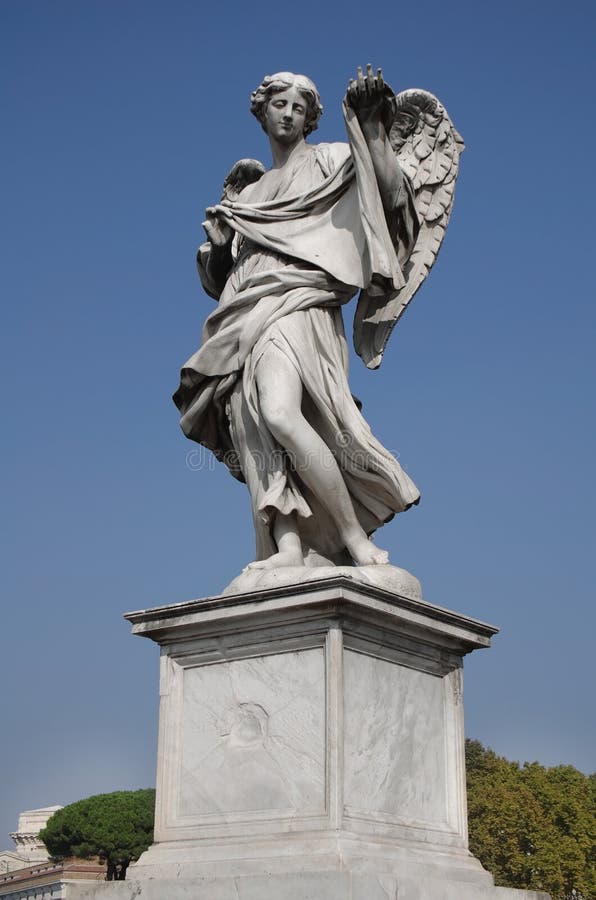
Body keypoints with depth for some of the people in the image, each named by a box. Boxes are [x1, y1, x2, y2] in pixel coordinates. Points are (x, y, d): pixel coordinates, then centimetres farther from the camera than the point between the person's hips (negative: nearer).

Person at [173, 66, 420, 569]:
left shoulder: (328, 161, 15)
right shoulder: (251, 194, 31)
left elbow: (389, 189, -3)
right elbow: (220, 276, 29)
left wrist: (372, 125, -13)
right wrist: (217, 244, 8)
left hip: (297, 305, -6)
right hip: (247, 317, 6)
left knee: (280, 414, -30)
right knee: (259, 442, -13)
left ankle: (356, 539, -26)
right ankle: (289, 547, -23)